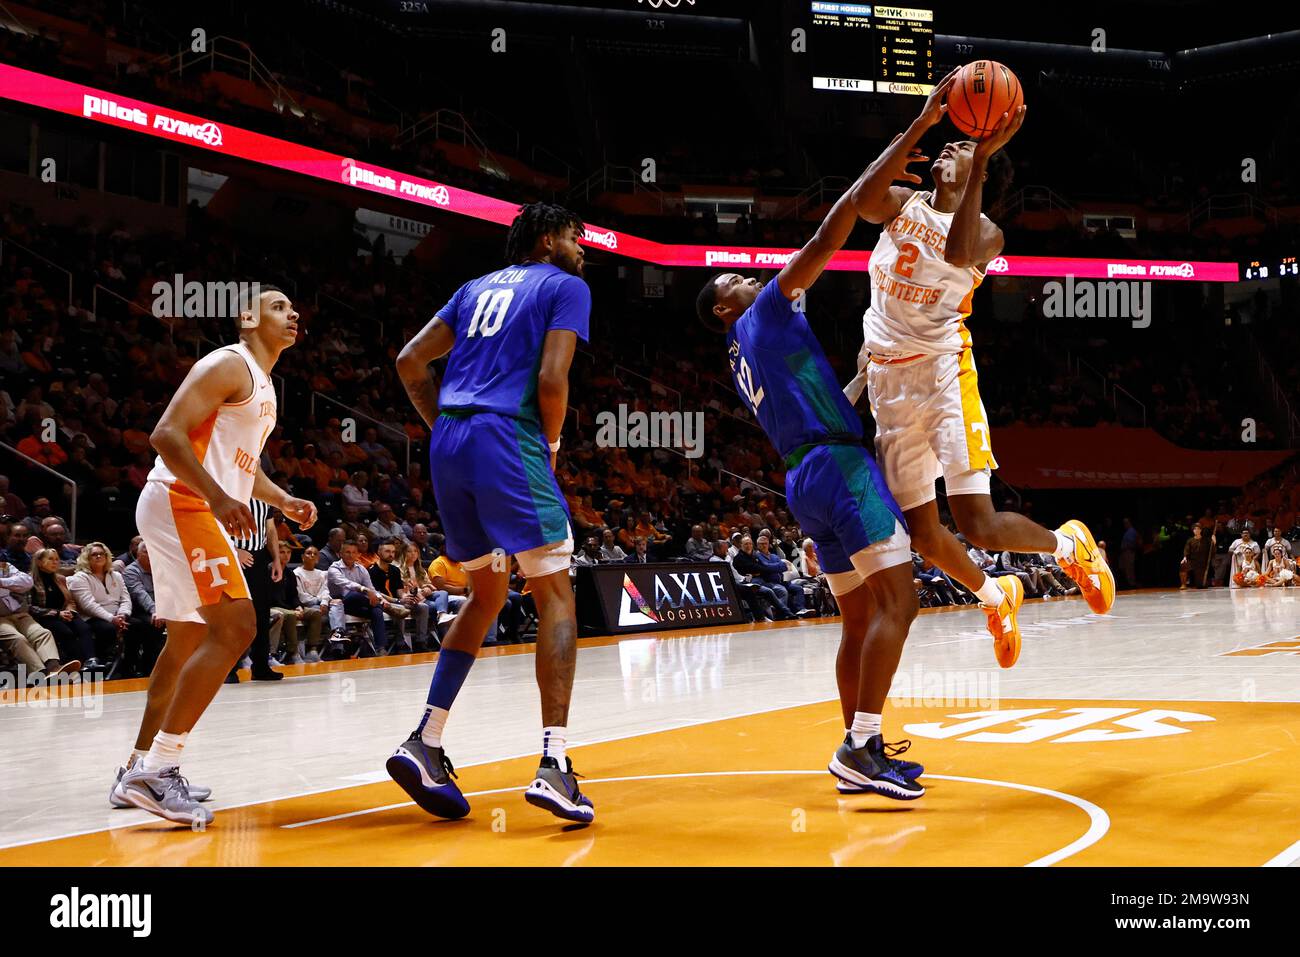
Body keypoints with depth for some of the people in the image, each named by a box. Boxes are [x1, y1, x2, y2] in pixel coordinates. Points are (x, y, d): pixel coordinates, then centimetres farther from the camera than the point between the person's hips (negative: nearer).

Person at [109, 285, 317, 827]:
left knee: (189, 640, 15)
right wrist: (219, 498, -28)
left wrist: (284, 501, 17)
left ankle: (139, 770, 23)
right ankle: (157, 771, -20)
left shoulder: (263, 386, 22)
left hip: (195, 509, 11)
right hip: (181, 503, -11)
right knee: (235, 627, -18)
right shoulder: (229, 365, -9)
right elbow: (167, 433, -19)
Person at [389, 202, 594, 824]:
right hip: (507, 440, -7)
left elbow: (411, 362, 19)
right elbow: (551, 379, -10)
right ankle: (553, 762, -16)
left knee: (487, 593, 19)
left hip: (449, 445, 7)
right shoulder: (566, 287, 5)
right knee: (555, 596, -3)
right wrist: (552, 446, 6)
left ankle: (424, 743, 9)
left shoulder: (479, 287, 25)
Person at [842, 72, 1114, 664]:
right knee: (922, 532, 10)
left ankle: (1068, 545, 15)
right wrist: (922, 123, -19)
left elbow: (958, 252, -25)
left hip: (942, 372, -4)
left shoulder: (985, 232, 0)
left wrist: (984, 156, -25)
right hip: (887, 381, 4)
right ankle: (995, 597, 36)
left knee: (979, 525, -15)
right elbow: (862, 200, -15)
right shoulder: (902, 202, 10)